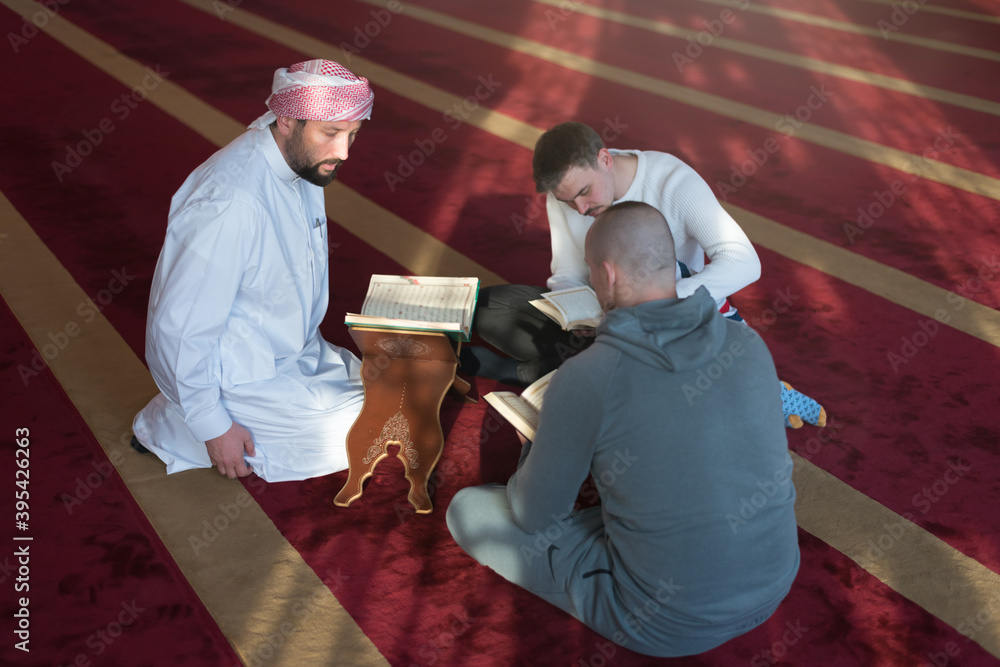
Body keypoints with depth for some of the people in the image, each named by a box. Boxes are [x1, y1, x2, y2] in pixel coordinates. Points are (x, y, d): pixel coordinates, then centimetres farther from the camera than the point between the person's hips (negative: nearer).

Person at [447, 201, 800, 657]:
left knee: (467, 508, 7)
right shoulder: (749, 343, -6)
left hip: (665, 626, -6)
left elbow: (535, 516, -9)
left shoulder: (583, 381, -23)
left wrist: (537, 449, 14)